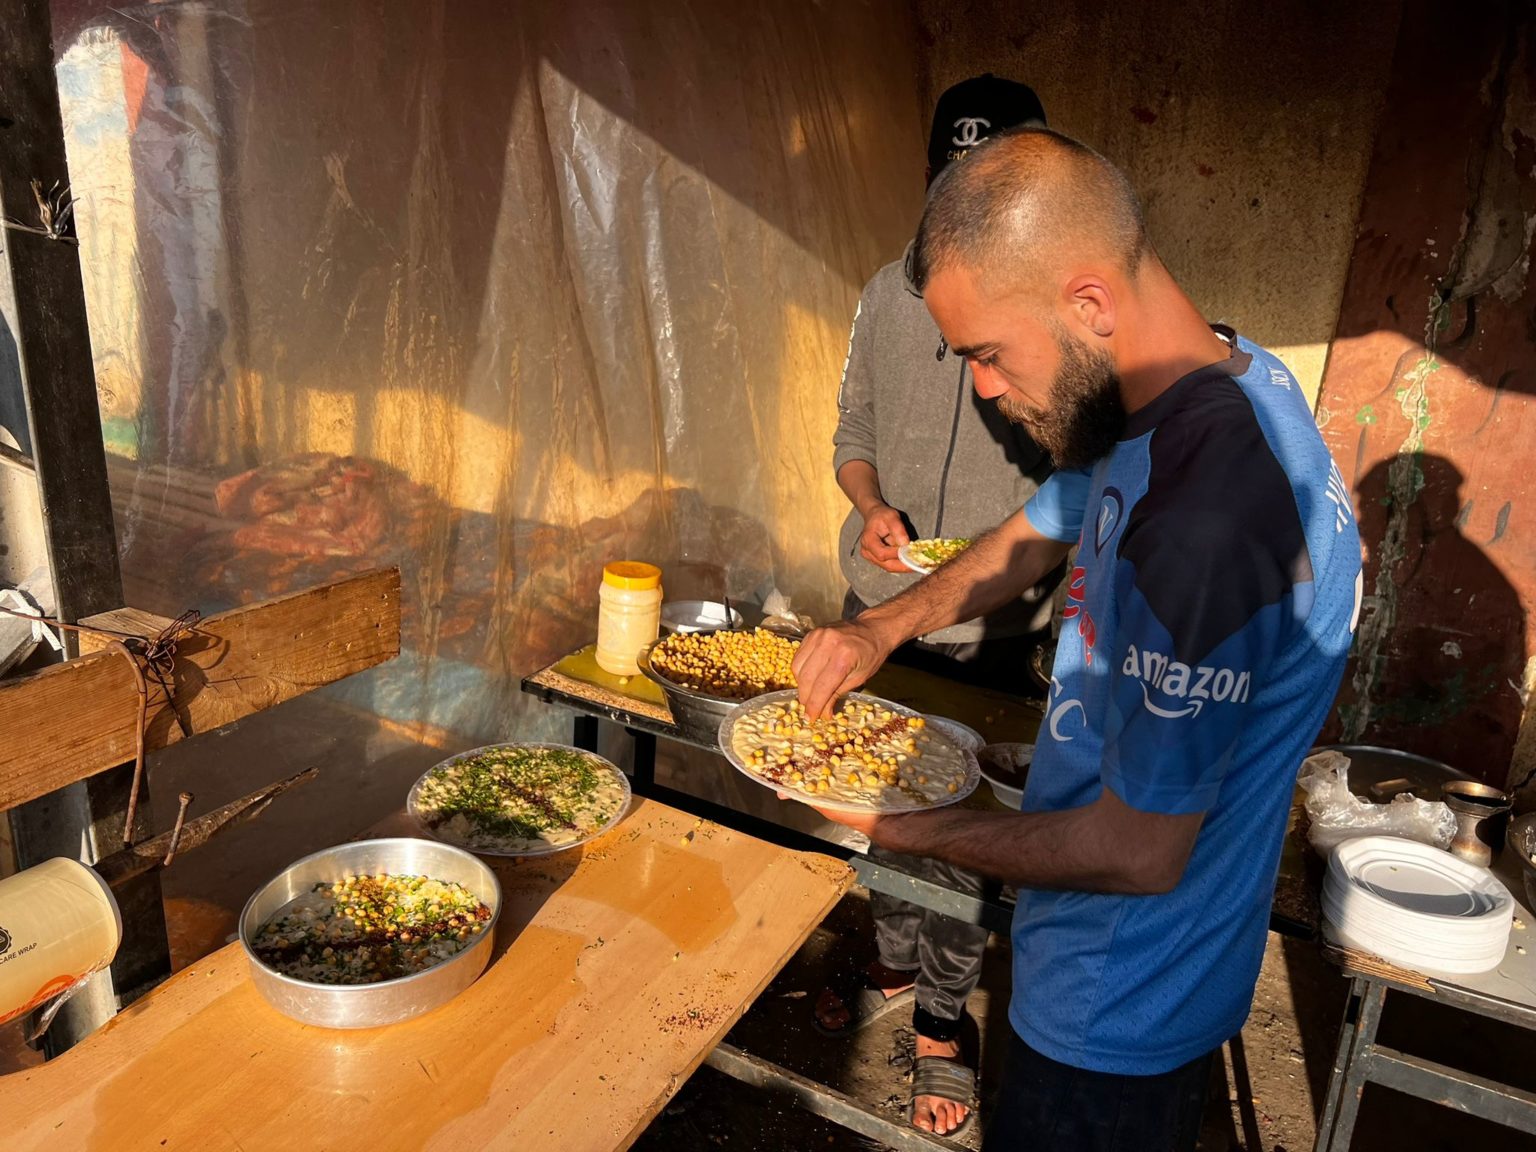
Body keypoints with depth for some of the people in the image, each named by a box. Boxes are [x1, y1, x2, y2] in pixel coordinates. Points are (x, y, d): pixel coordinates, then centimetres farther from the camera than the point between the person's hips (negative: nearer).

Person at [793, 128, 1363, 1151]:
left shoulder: (1210, 518, -37)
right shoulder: (1190, 388, -5)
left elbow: (1137, 851, -29)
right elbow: (1038, 533, 11)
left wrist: (906, 828, -16)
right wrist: (883, 627, -3)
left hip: (1121, 1006, -8)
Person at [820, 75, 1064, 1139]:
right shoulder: (891, 292, 3)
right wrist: (872, 509, -10)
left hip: (993, 629, -4)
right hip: (879, 608, 4)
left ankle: (943, 1015, 33)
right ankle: (896, 965, 44)